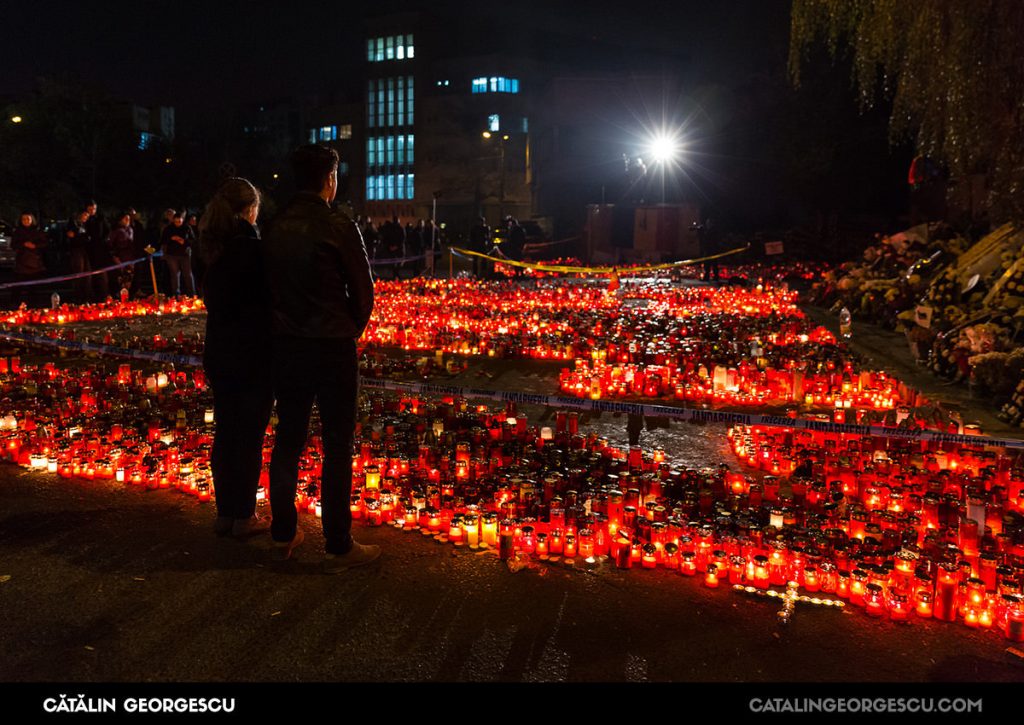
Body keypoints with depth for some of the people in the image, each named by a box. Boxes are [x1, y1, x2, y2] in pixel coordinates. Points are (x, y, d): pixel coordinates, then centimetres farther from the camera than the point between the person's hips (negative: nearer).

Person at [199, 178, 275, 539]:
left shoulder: (213, 249, 6)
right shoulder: (253, 249, -16)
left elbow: (214, 299, 12)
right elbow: (271, 301, -13)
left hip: (219, 354, 7)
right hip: (254, 355, -7)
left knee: (225, 432, 13)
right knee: (250, 435, 3)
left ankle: (225, 513, 22)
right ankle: (244, 518, 11)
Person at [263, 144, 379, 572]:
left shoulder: (275, 228, 3)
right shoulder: (339, 227, -13)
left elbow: (272, 285, 7)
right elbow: (363, 291, -8)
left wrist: (291, 328, 14)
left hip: (286, 344, 6)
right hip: (332, 347, -6)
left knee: (287, 440, 15)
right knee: (336, 448, 2)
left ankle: (283, 536, 26)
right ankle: (338, 548, 9)